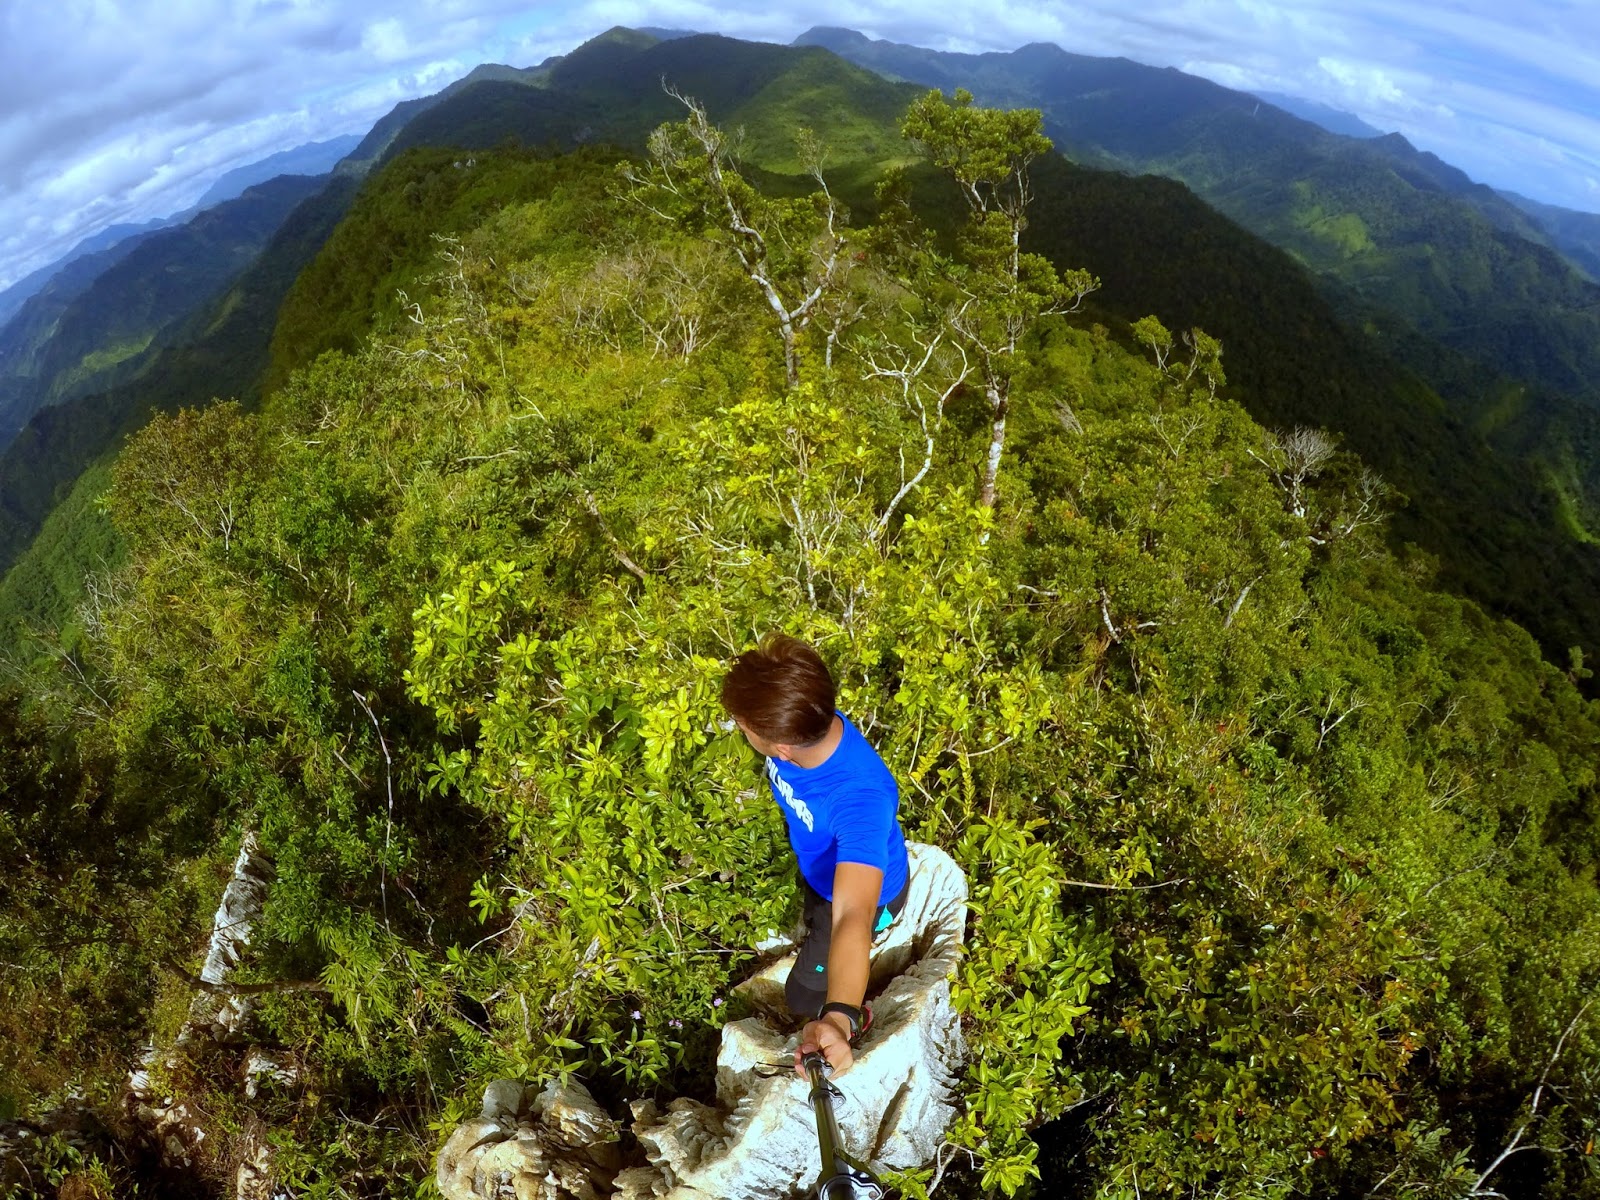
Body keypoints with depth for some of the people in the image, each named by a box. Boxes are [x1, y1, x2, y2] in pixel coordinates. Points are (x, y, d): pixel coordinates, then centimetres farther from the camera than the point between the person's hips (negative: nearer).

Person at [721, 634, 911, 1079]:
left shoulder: (860, 797, -50)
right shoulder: (804, 723, -30)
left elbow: (852, 918, -59)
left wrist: (837, 1019, -73)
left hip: (862, 889, -6)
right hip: (819, 866, 7)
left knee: (806, 993, 15)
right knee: (814, 925, 38)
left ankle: (852, 1019, 49)